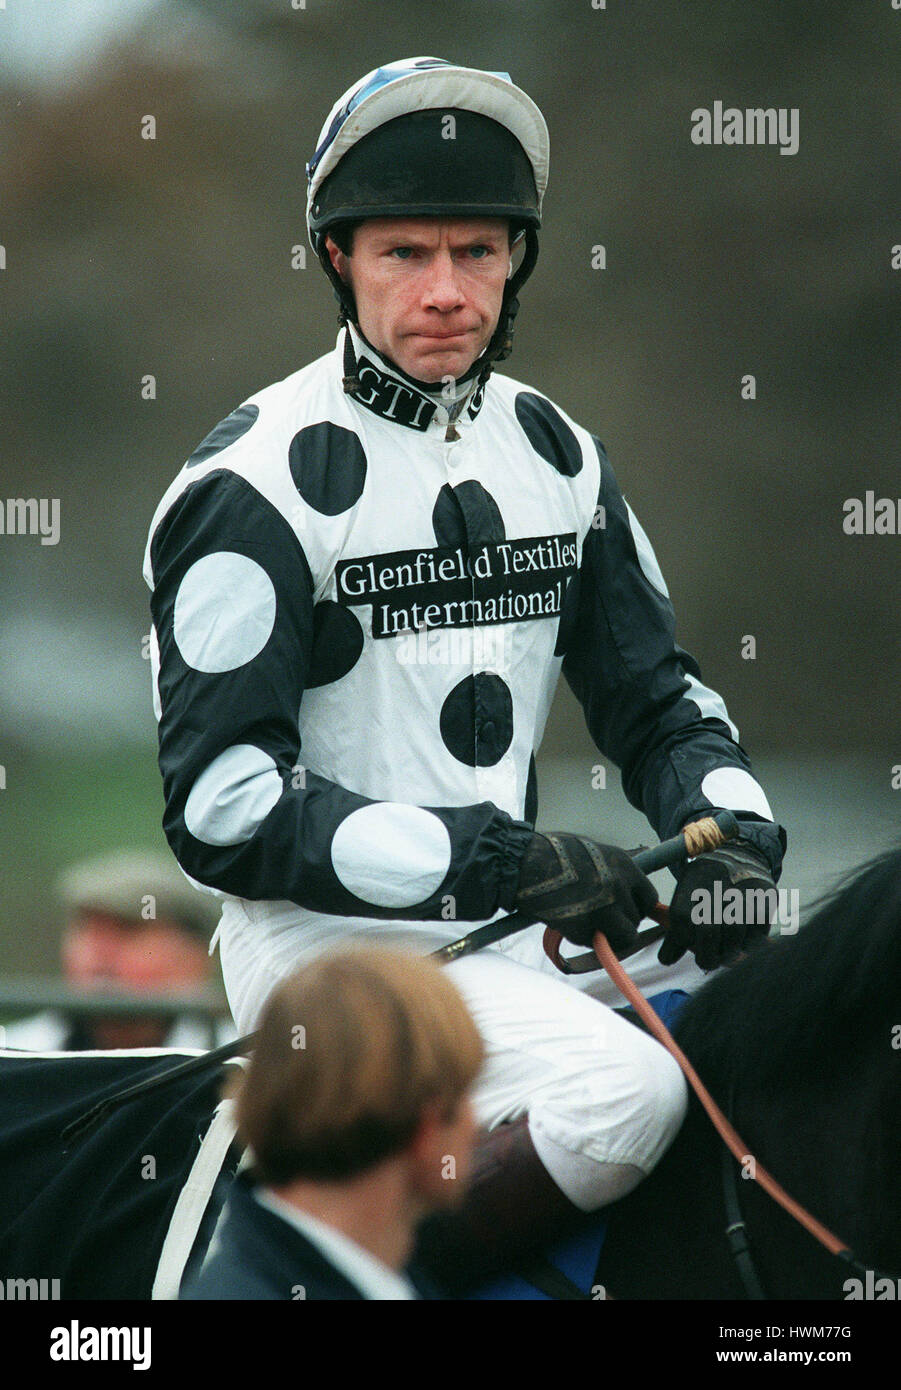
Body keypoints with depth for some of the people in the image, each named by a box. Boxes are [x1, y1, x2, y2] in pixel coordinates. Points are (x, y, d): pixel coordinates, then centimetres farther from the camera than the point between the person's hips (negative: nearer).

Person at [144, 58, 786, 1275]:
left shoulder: (554, 453, 11)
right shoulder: (259, 480, -12)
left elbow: (656, 696, 18)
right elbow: (225, 806, -18)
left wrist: (735, 839, -5)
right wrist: (496, 861, -23)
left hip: (513, 928, 7)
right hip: (321, 937, -7)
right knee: (619, 1090, -29)